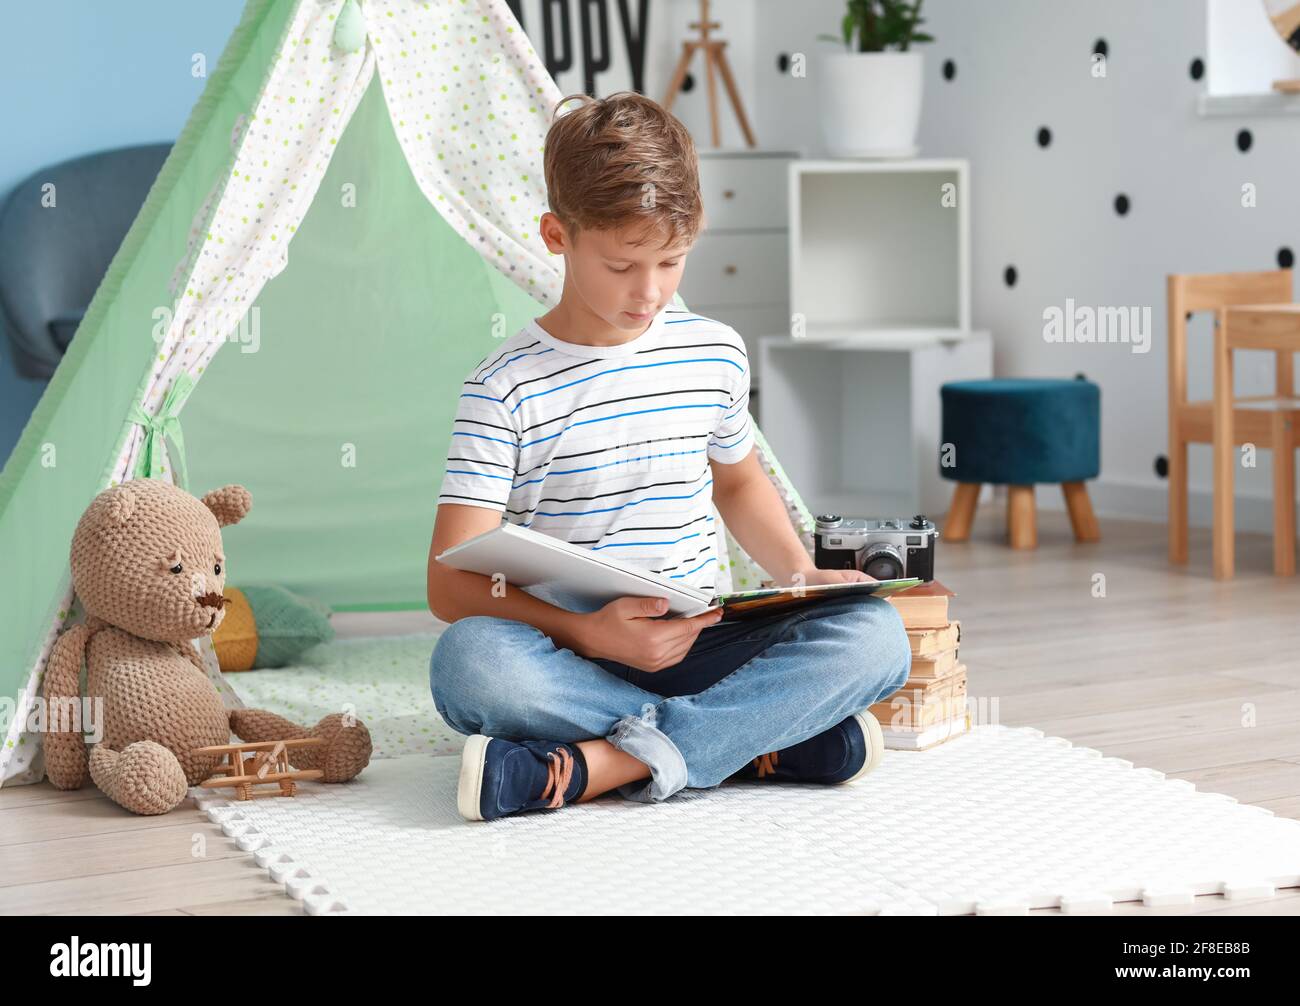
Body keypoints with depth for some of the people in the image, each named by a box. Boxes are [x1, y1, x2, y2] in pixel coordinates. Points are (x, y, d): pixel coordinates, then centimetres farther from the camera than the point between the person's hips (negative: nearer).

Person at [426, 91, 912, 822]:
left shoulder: (718, 355, 8)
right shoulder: (508, 389, -5)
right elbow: (452, 583, -11)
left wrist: (801, 575, 9)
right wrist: (591, 634, -27)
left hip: (695, 650, 4)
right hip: (565, 656, -3)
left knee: (873, 633, -23)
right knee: (468, 659, -37)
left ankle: (592, 767, -31)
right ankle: (771, 738, -30)